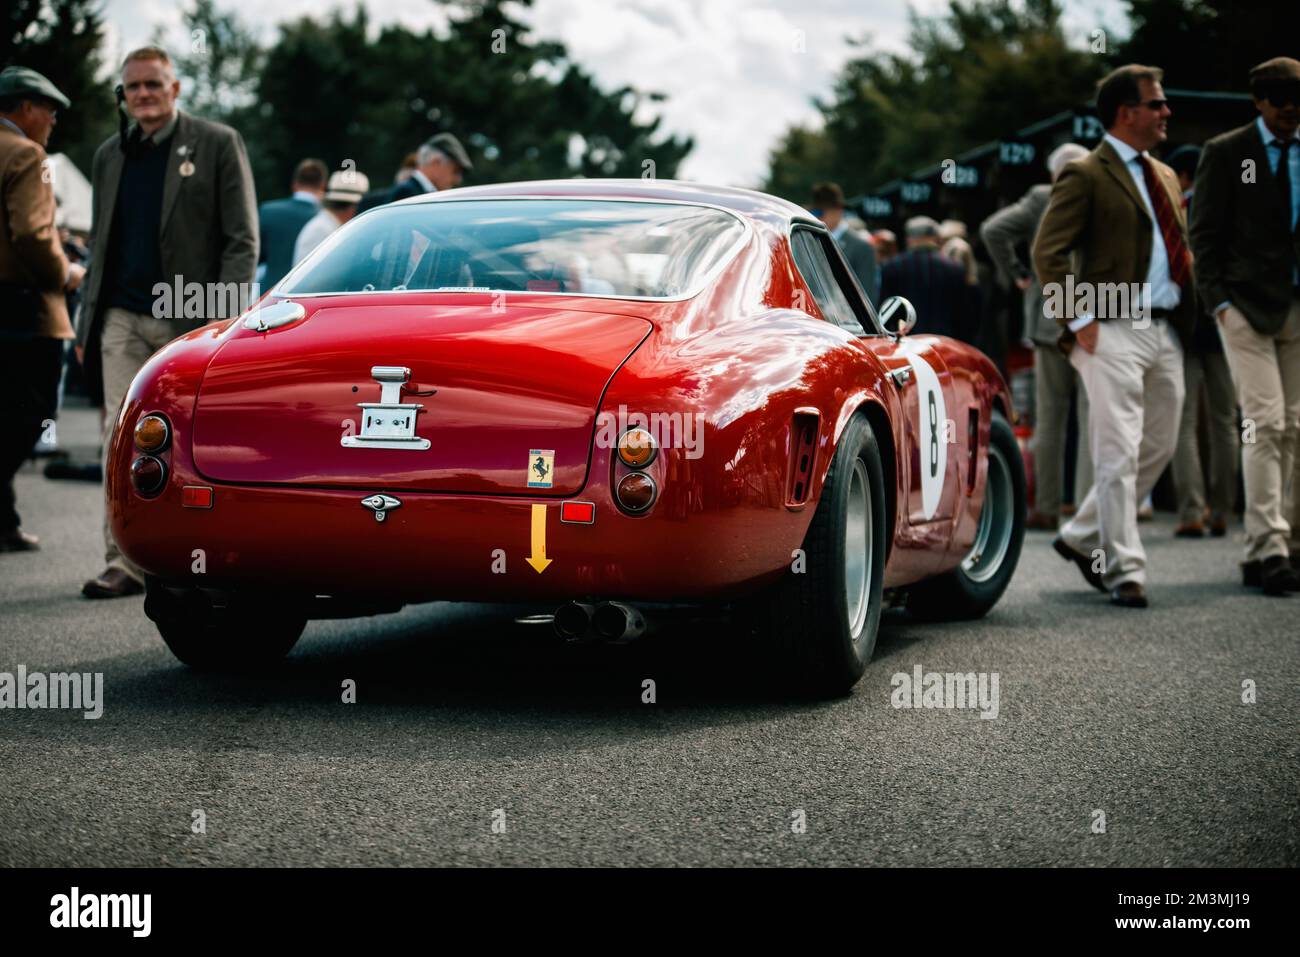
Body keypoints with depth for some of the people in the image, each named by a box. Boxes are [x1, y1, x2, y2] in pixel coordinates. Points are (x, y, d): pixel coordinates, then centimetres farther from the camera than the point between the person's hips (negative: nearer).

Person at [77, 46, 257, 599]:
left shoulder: (217, 144, 0)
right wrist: (86, 324, 12)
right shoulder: (109, 155, 15)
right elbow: (100, 244, 19)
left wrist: (227, 315, -14)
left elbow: (242, 239, -4)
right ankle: (125, 563, -4)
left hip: (190, 319, -4)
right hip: (122, 319, 4)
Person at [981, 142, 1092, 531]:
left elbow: (993, 230, -7)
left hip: (1050, 320, 1)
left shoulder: (1041, 200, 0)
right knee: (1091, 419, 1)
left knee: (1049, 420, 10)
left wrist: (1016, 274, 2)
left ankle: (1047, 508, 12)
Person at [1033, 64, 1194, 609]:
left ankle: (1083, 538, 26)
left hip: (1166, 331, 8)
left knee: (1159, 446, 12)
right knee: (1119, 455, -7)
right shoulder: (1086, 176, -5)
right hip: (1114, 331, -8)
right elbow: (1048, 253, -11)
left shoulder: (1164, 176, 20)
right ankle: (1123, 570, -2)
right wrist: (1079, 322, -16)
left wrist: (1188, 314, 10)